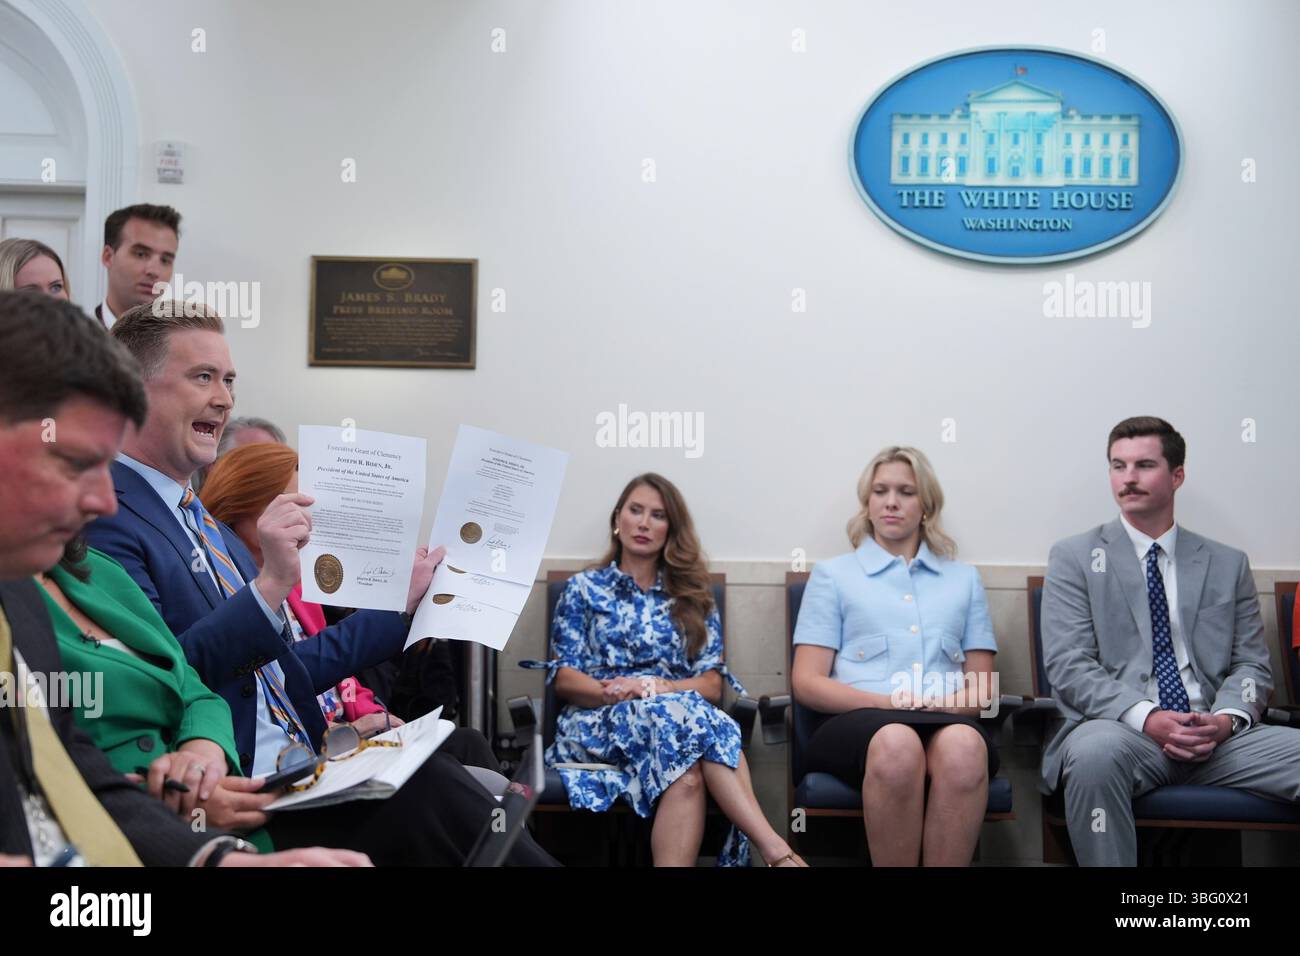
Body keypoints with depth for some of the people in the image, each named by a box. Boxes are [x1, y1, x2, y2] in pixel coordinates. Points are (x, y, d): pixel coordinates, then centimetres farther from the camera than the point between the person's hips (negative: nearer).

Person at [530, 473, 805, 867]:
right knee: (684, 714, -38)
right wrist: (618, 691, -17)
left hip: (679, 714, 2)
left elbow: (712, 684, 7)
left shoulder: (693, 597, 18)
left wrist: (658, 687, -14)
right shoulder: (584, 588, 13)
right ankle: (775, 849, -47)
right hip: (599, 721, -2)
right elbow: (564, 678, 3)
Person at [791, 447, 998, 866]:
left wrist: (943, 704, -6)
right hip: (858, 722, -2)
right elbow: (807, 684, 6)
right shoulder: (832, 575, 16)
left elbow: (984, 688, 18)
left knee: (964, 745, -37)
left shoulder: (964, 579, 24)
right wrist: (892, 702, -9)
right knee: (897, 743, -39)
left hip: (948, 724, 2)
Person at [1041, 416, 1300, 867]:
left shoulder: (1228, 564, 17)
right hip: (1120, 731, -2)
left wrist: (1227, 719, -9)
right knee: (1095, 752, -38)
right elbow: (1068, 665, -3)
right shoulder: (1075, 556, 7)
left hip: (1217, 738, 3)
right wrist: (1145, 718, -17)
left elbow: (1252, 664, 13)